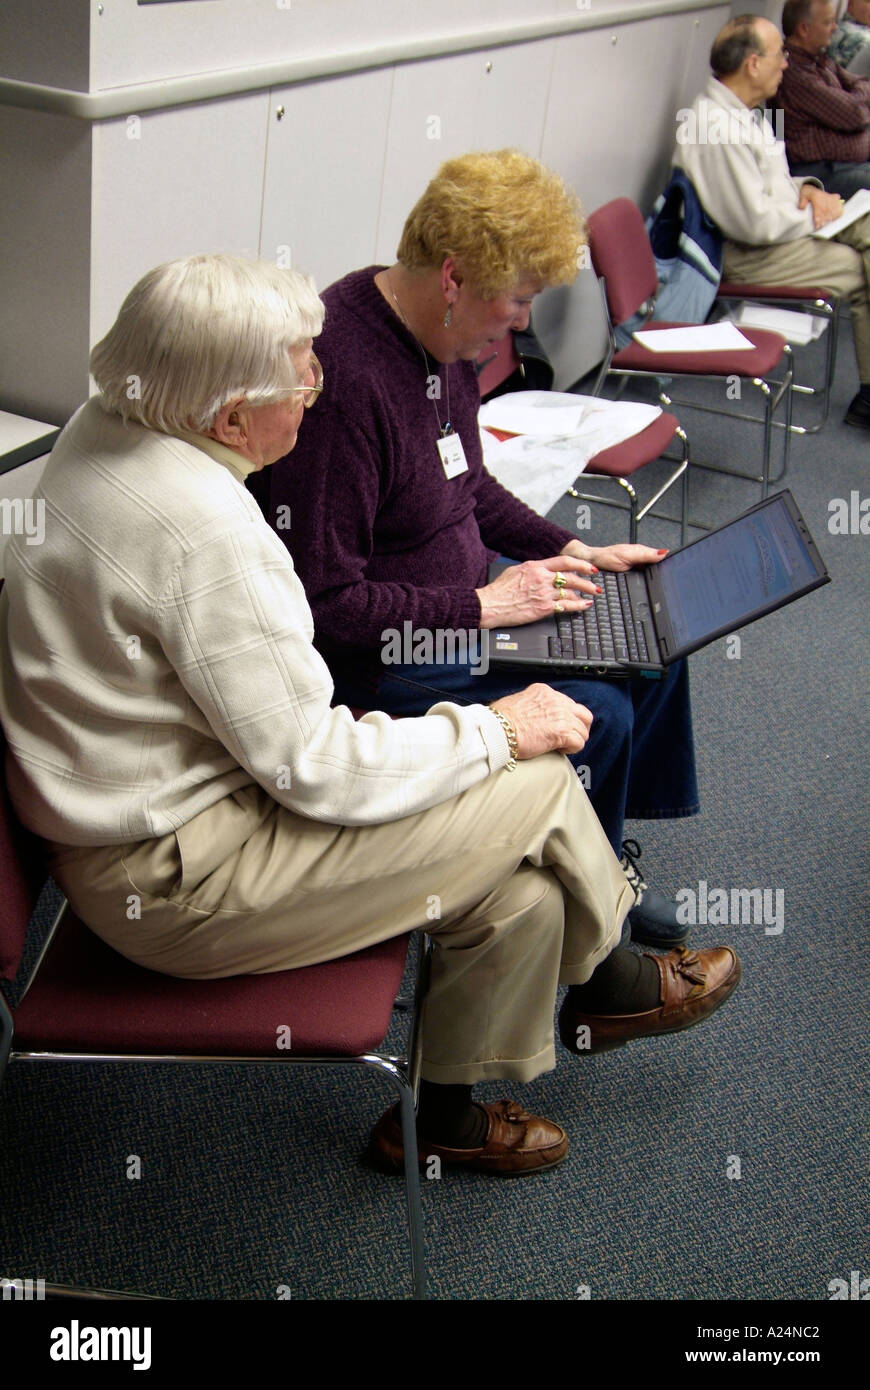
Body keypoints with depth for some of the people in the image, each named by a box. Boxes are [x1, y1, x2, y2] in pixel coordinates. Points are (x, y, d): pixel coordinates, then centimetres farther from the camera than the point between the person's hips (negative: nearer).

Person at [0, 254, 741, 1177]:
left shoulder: (105, 429, 0)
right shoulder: (202, 526, -30)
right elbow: (316, 771, -23)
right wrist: (498, 730, -11)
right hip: (170, 878, -9)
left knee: (522, 891, 6)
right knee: (539, 783, -8)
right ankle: (607, 980, 21)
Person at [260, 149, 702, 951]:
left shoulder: (444, 339, 2)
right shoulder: (342, 380, -29)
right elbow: (325, 605, -28)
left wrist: (572, 552, 7)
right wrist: (483, 605, -23)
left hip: (459, 606, 11)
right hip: (378, 657, -10)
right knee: (595, 716, -19)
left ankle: (606, 848, 27)